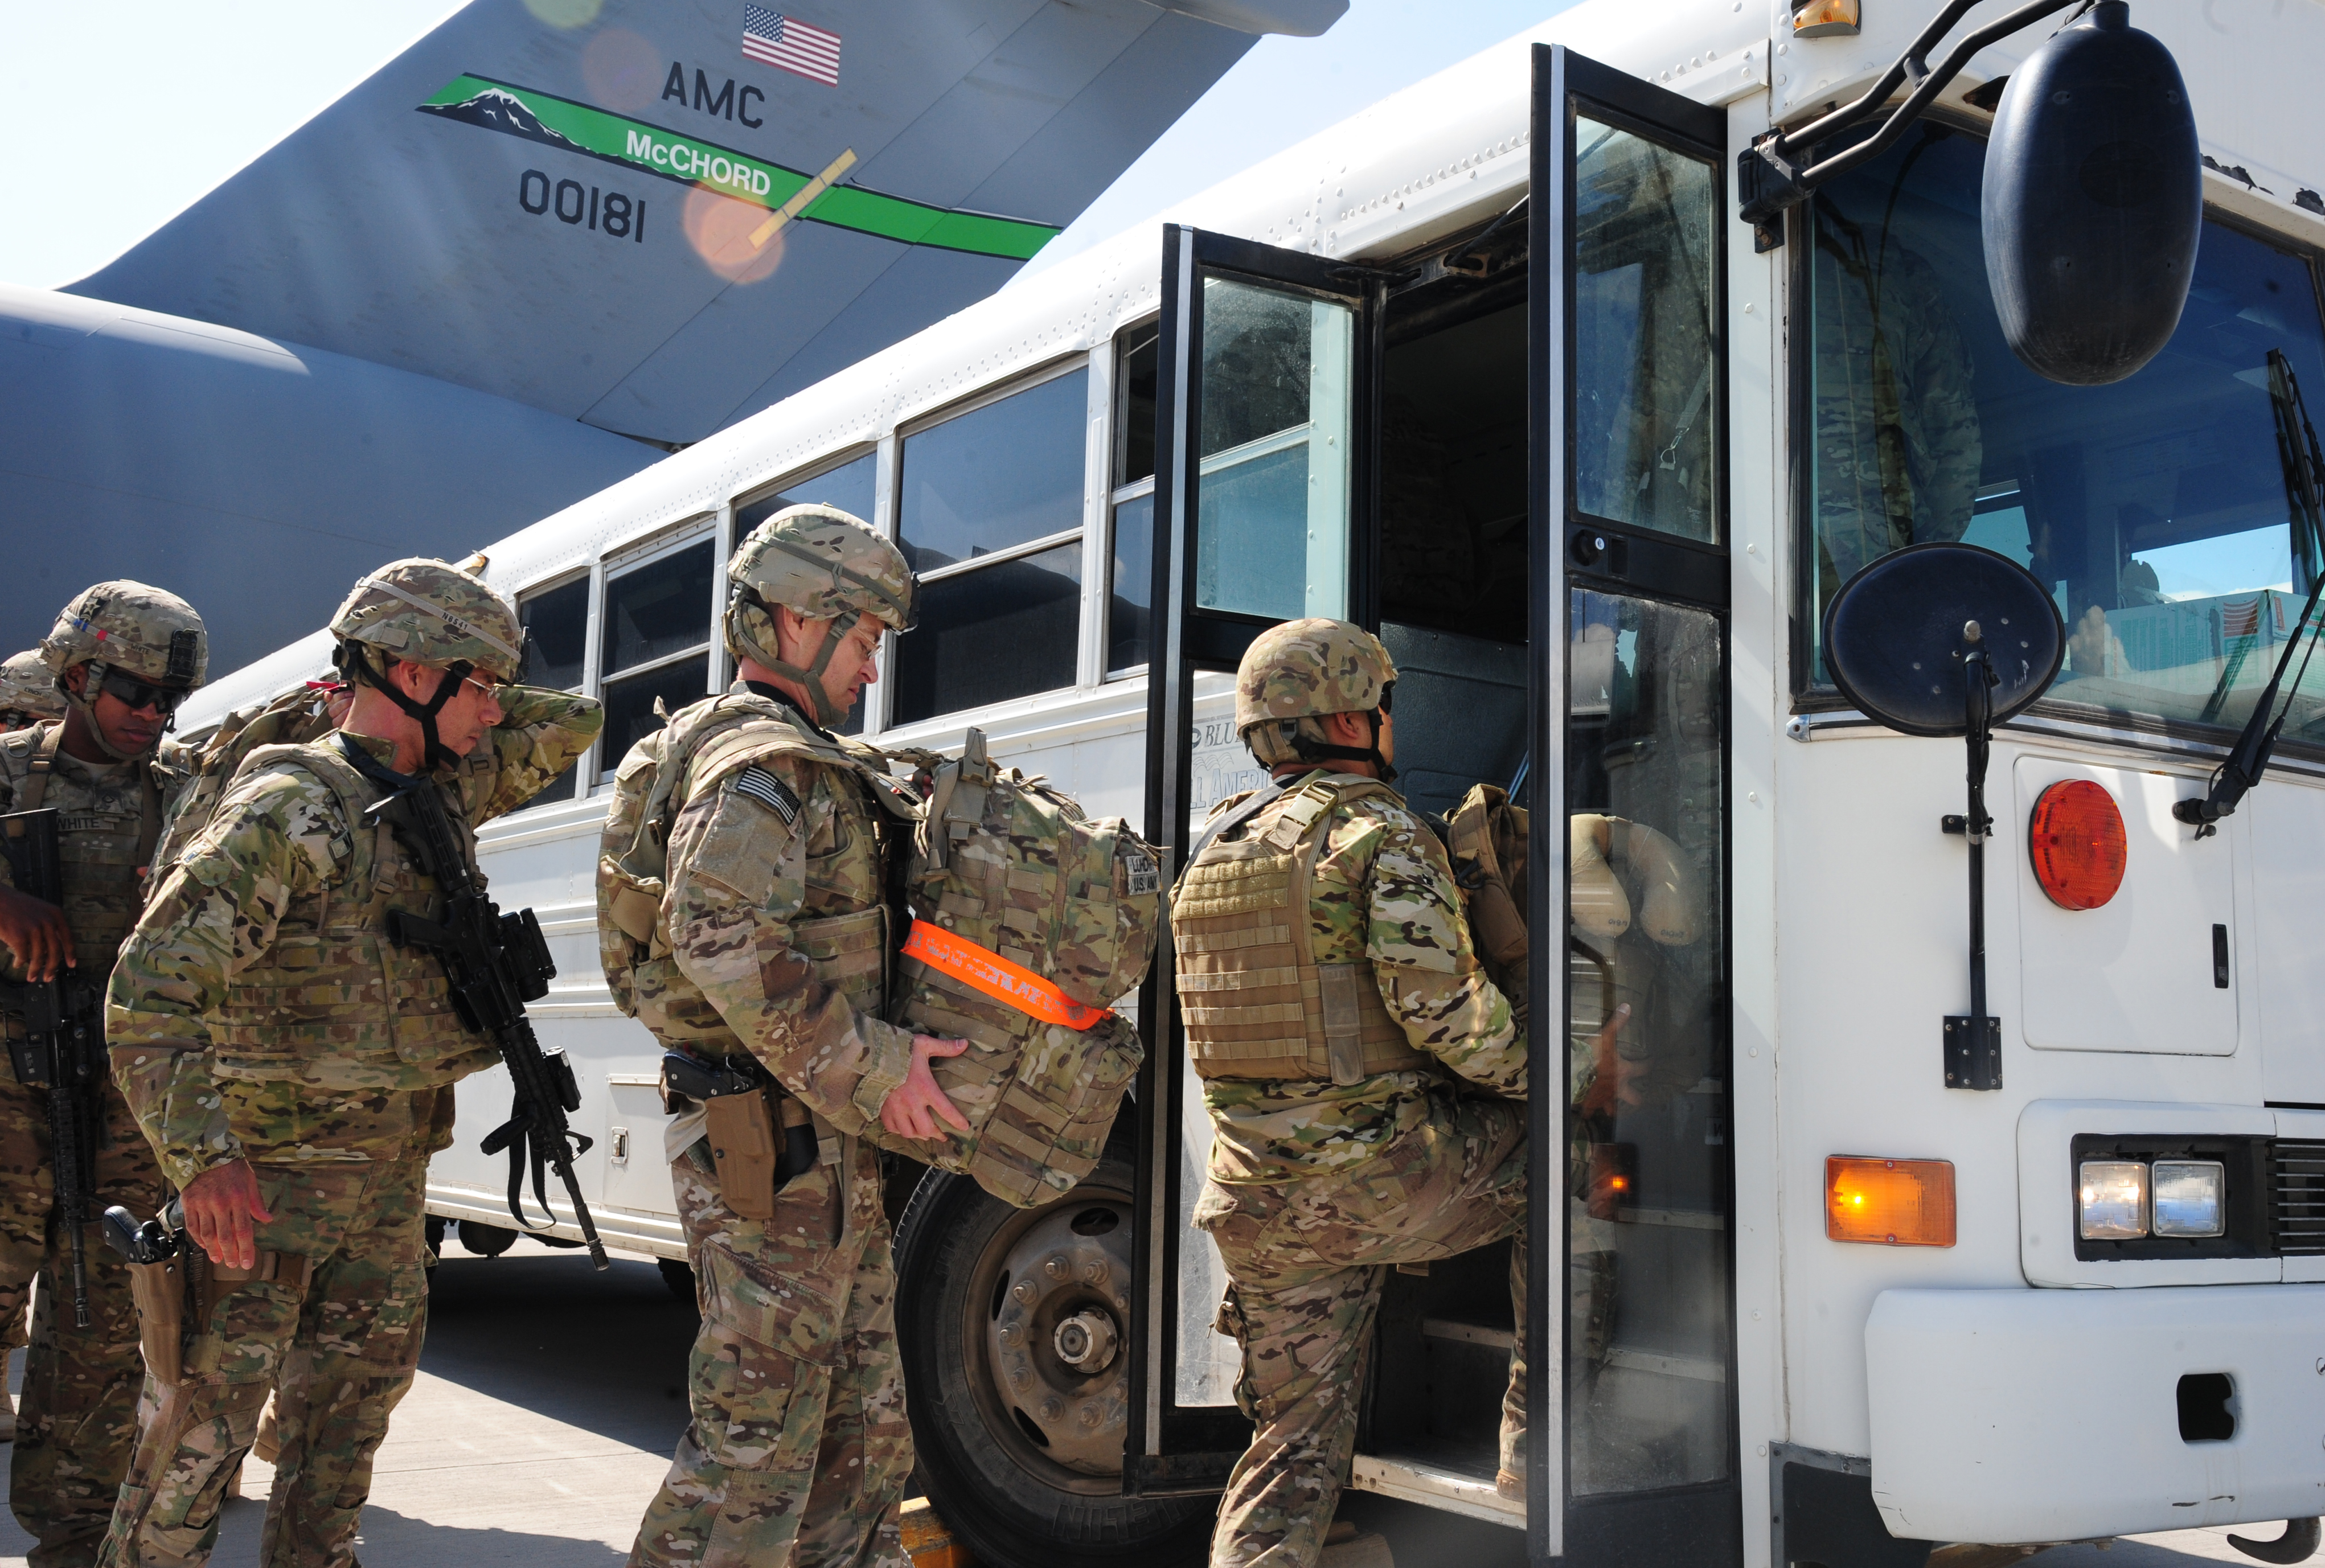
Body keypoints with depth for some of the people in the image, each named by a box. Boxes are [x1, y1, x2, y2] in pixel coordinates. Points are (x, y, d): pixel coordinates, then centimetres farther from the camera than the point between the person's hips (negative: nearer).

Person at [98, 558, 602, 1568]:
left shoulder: (446, 791, 7)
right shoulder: (290, 809, -16)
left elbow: (574, 723, 21)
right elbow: (149, 991, -21)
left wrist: (468, 712, 7)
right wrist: (201, 1157, -31)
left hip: (390, 1178, 8)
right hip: (270, 1172, -8)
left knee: (349, 1416, 16)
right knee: (204, 1425, -4)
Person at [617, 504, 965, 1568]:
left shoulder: (810, 767, 19)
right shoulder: (763, 763, -14)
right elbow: (723, 939, -29)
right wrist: (874, 1071, -25)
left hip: (831, 1154, 10)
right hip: (775, 1155, -10)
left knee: (863, 1420, 16)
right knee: (758, 1433, -3)